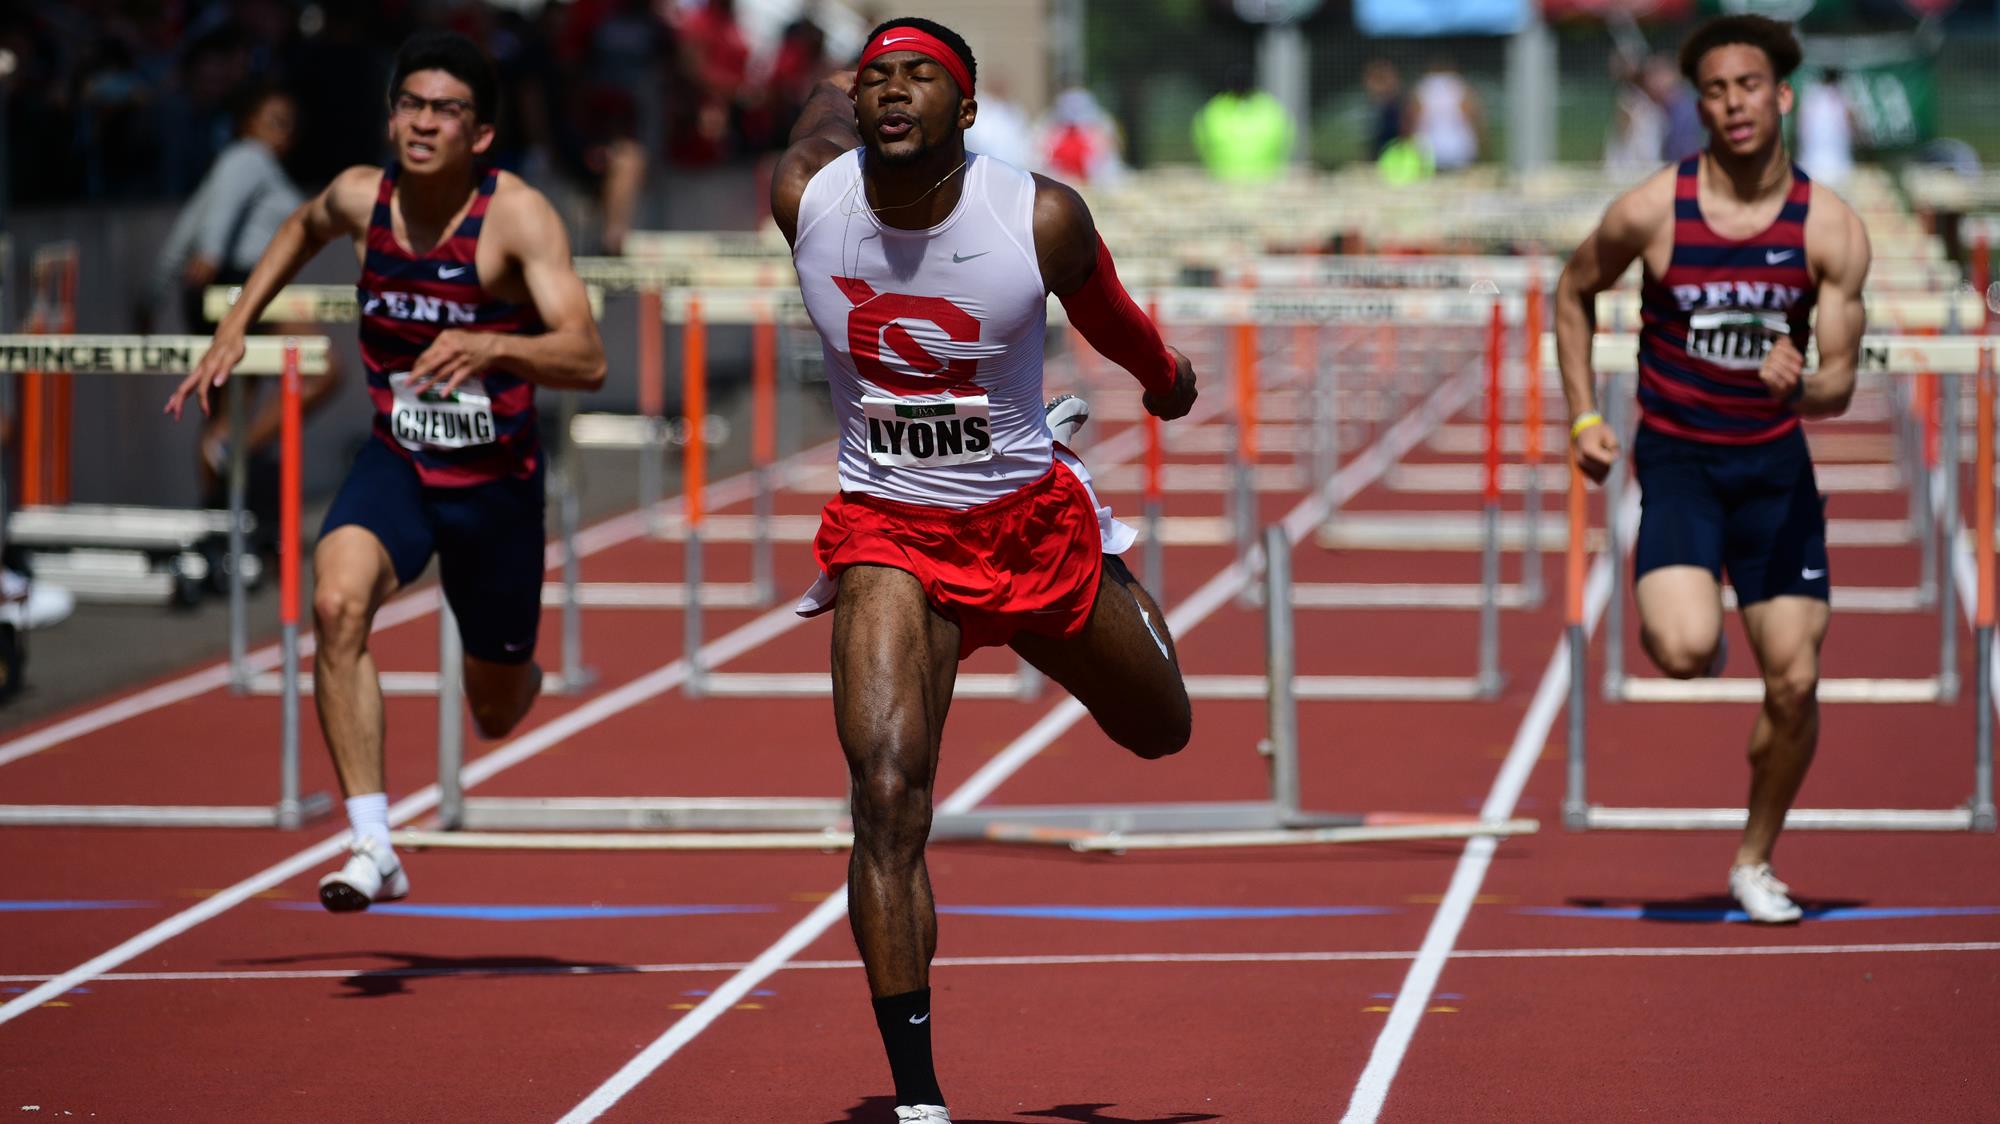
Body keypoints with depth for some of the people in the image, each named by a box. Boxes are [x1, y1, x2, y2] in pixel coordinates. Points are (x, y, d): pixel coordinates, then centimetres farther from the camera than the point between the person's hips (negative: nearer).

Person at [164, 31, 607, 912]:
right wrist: (233, 329, 12)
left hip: (496, 482, -2)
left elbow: (588, 360, -30)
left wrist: (490, 348, -47)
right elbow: (304, 227, 19)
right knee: (338, 601, -31)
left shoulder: (517, 216, -20)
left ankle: (518, 670, 56)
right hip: (395, 464, 2)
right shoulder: (360, 197, -8)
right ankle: (373, 847, -29)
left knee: (495, 712, 14)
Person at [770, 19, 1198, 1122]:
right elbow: (825, 101, 6)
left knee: (1157, 731, 25)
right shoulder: (807, 199, -17)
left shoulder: (1042, 220, -20)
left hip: (1031, 522, 1)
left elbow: (1104, 312, 3)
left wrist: (1164, 377, 23)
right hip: (887, 532, -1)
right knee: (886, 795, -22)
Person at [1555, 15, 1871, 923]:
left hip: (1775, 460, 2)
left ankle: (1754, 862, 21)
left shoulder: (1830, 228, -8)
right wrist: (1584, 418, 2)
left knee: (1795, 685, -1)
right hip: (1677, 455, -2)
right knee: (1688, 652, -25)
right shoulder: (1650, 211, -10)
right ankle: (1663, 612, 14)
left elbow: (1839, 382, -7)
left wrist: (1802, 385, -31)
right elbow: (1574, 293, 9)